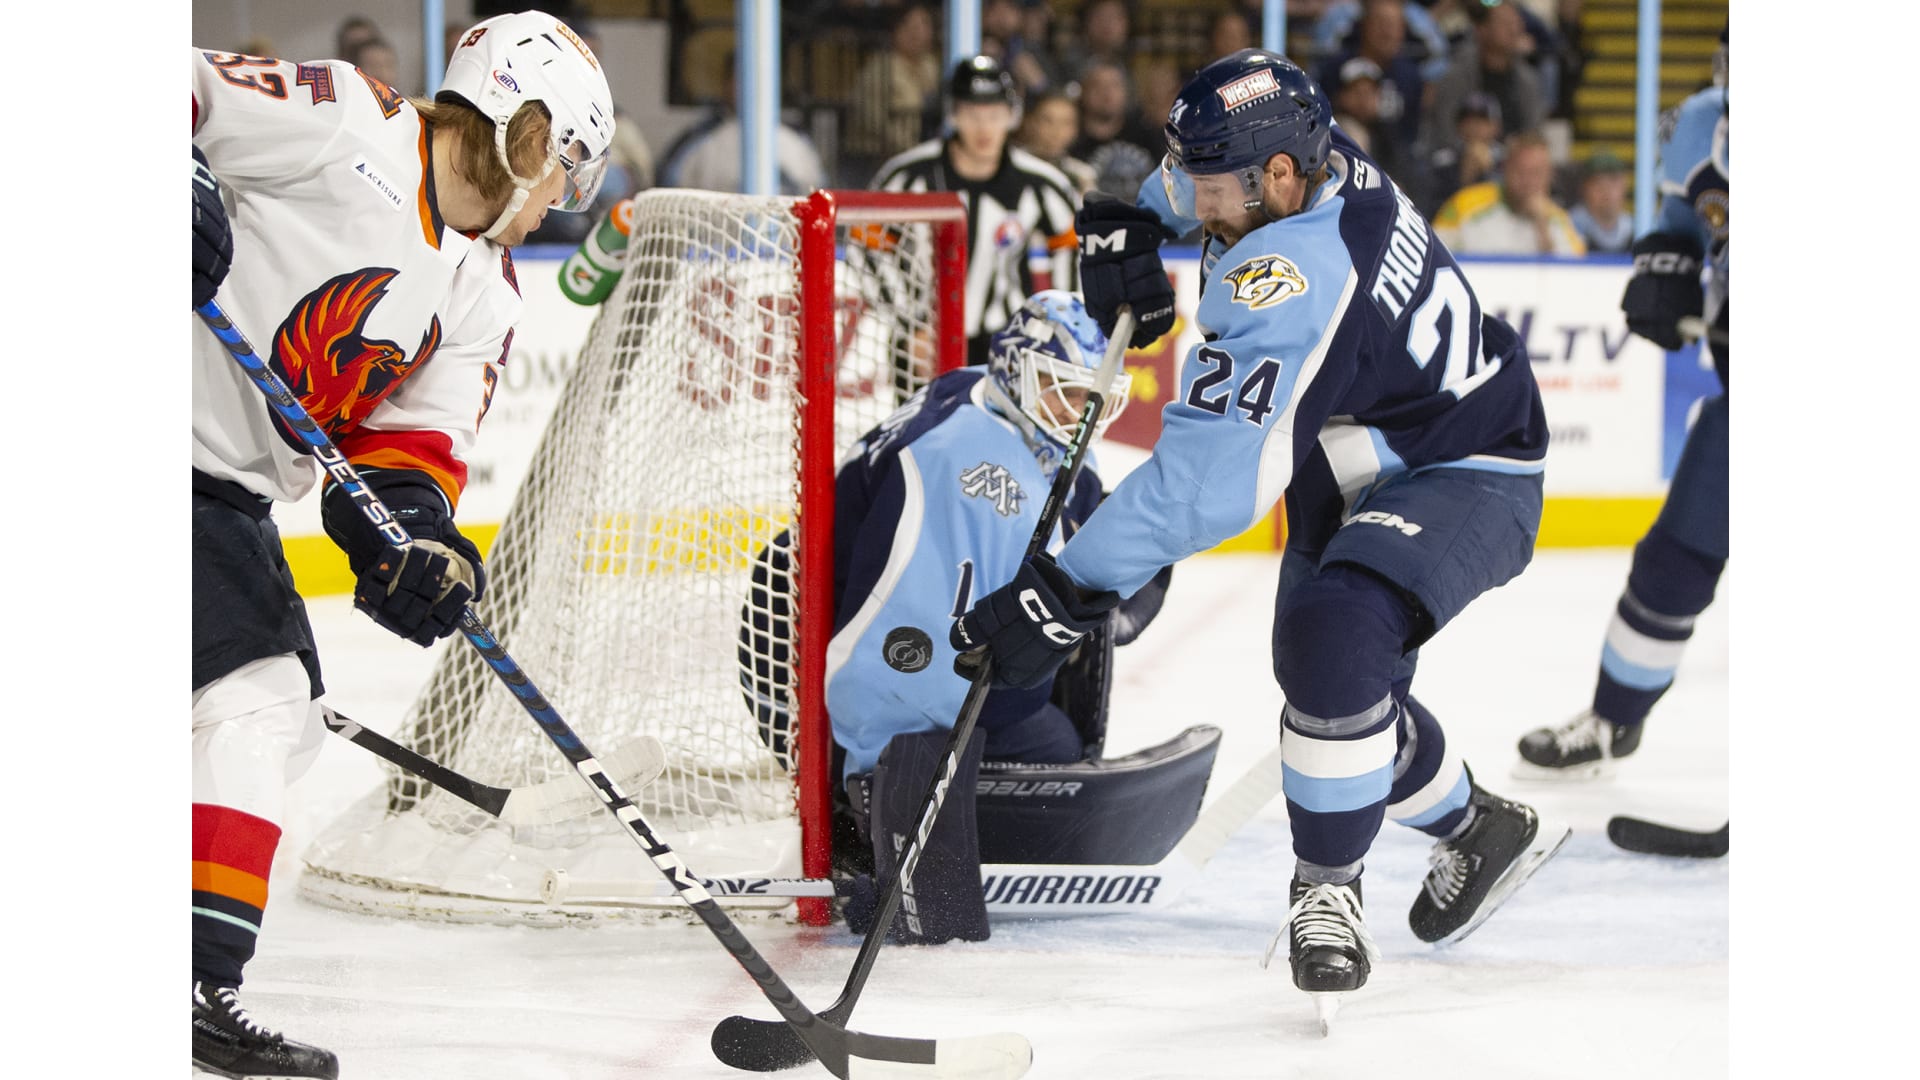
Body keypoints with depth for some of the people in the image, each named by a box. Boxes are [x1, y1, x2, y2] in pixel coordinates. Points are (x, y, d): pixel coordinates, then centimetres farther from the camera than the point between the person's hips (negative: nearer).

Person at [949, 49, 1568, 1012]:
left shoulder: (1291, 286, -38)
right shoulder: (1311, 156, -11)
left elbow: (1208, 481, -44)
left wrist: (1062, 597, -44)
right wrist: (1126, 225, -2)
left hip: (1465, 479, -10)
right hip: (1361, 471, 10)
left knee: (1330, 637, -33)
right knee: (1341, 692, 16)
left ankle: (1326, 889, -14)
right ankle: (1483, 832, 43)